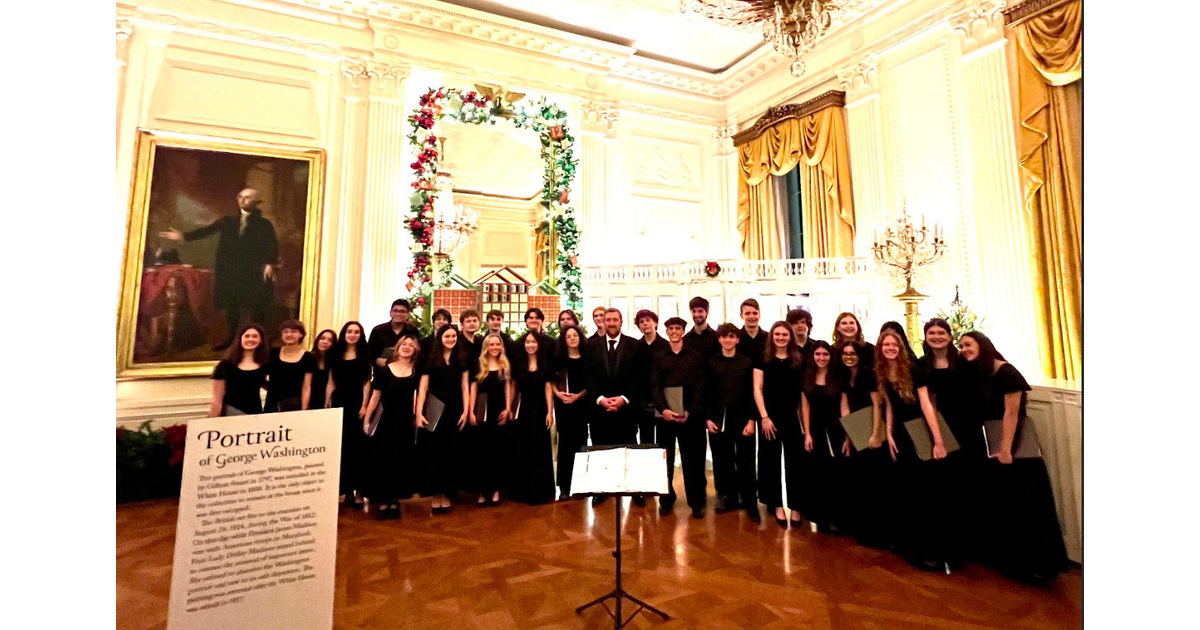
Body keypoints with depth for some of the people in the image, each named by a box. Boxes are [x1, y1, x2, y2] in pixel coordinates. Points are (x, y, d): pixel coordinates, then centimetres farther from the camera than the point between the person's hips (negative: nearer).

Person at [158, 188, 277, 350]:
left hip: (254, 272, -4)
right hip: (230, 271, 4)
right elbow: (206, 230, 6)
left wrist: (270, 264, -18)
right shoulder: (228, 220, 13)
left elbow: (273, 247, -5)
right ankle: (229, 338, 19)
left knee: (256, 307, -1)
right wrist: (183, 236, -6)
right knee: (231, 305, 9)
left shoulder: (264, 224, 2)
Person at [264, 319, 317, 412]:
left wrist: (303, 411, -9)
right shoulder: (273, 354, 6)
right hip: (272, 404, 2)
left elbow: (306, 387, -3)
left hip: (294, 405, -2)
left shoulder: (308, 358, -1)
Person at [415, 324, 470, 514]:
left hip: (455, 412, 2)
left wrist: (465, 411, -2)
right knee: (434, 453, 3)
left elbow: (465, 386, 6)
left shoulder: (461, 360, 7)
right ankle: (435, 495, 13)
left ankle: (446, 494, 16)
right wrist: (419, 412, -10)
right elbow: (423, 387, -2)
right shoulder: (430, 359, 1)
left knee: (450, 454, 6)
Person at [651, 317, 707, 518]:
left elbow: (700, 387, 1)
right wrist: (663, 408, -15)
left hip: (689, 415, -1)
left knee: (692, 459, 3)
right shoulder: (658, 357, 7)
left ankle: (696, 501, 14)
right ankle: (666, 500, 19)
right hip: (664, 414, 1)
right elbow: (654, 386, 0)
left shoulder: (695, 356, 6)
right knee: (665, 459, 6)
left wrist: (689, 411, -11)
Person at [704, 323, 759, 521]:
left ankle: (750, 503, 16)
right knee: (722, 461, 10)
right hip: (718, 419, 2)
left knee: (745, 462, 4)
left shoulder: (747, 362, 0)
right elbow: (707, 392, 4)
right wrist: (708, 418, -3)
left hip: (742, 419, -2)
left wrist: (752, 419, -7)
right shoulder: (711, 363, 4)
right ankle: (728, 498, 25)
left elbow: (752, 393, -1)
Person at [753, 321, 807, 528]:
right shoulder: (763, 358, 0)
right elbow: (757, 389, -3)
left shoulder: (799, 360, 5)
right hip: (770, 417, -1)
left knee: (796, 461, 4)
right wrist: (764, 417, -10)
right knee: (771, 461, 7)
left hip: (793, 417, 1)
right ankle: (777, 505, 21)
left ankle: (795, 506, 16)